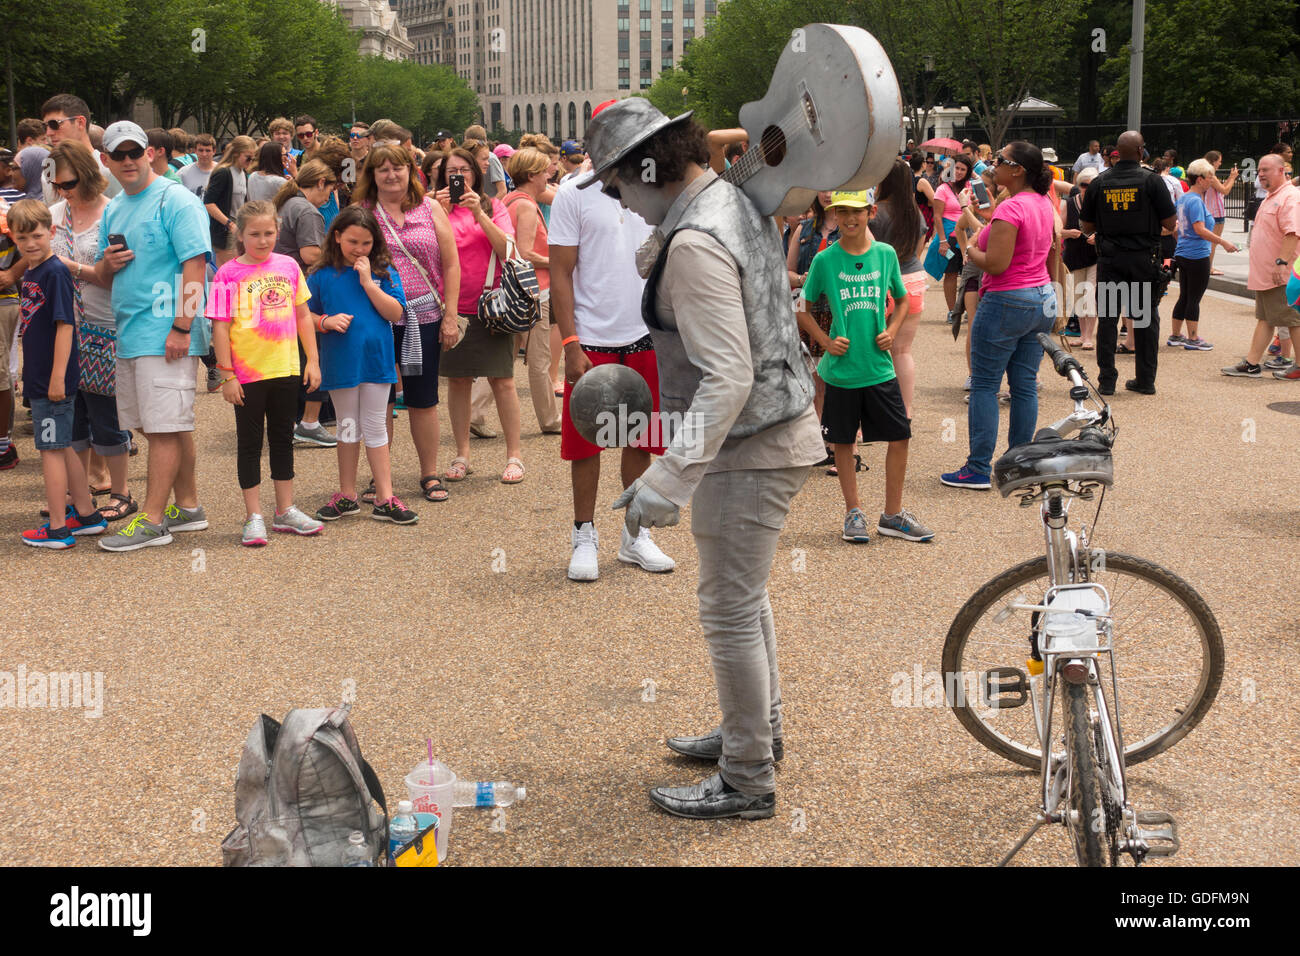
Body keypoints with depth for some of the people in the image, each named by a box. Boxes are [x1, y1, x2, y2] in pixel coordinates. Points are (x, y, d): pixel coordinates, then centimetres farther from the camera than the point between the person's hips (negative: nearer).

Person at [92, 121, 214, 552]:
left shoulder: (176, 201, -7)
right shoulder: (113, 209, 18)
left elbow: (195, 264, -15)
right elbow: (101, 276, 24)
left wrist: (182, 326, -21)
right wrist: (106, 264, -1)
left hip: (166, 334, -8)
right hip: (128, 334, 8)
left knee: (165, 428, -6)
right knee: (166, 426, 13)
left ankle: (151, 520, -3)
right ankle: (188, 507, 22)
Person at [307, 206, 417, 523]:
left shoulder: (383, 272, -1)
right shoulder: (322, 275, -1)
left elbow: (396, 312, -10)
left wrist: (368, 282, -16)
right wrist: (326, 322, -16)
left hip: (376, 359, 0)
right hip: (340, 363, 0)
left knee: (376, 428, 5)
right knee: (348, 428, 12)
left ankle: (385, 499, 8)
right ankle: (347, 496, 22)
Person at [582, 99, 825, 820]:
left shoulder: (694, 245, -24)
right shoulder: (735, 200, 7)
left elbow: (728, 377, -30)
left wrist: (667, 481, -32)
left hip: (749, 445, -10)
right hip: (777, 427, 10)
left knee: (729, 612, 0)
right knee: (745, 595, 23)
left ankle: (746, 783, 12)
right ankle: (757, 729, 40)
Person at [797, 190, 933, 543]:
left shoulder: (886, 254, 2)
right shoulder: (824, 260, -4)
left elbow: (902, 301, 15)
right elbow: (802, 309, 5)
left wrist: (892, 331, -2)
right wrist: (825, 341, -7)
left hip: (879, 366, 2)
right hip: (841, 370, -2)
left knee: (900, 437, 2)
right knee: (843, 442, 7)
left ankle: (893, 514, 16)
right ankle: (853, 513, 22)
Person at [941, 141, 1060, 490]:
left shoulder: (1010, 208, -19)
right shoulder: (1045, 204, 10)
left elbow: (996, 264, -23)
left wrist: (971, 251, -5)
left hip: (1007, 303, -9)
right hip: (1042, 300, 9)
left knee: (984, 385, -1)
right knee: (1025, 385, 11)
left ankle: (979, 469, 2)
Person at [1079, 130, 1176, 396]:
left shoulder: (1099, 182, 1)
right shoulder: (1151, 181, -6)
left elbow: (1087, 227, 6)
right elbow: (1170, 224, -5)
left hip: (1109, 258, 1)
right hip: (1144, 258, -1)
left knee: (1107, 319, 6)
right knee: (1145, 319, 8)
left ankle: (1106, 381, 4)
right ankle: (1146, 380, 12)